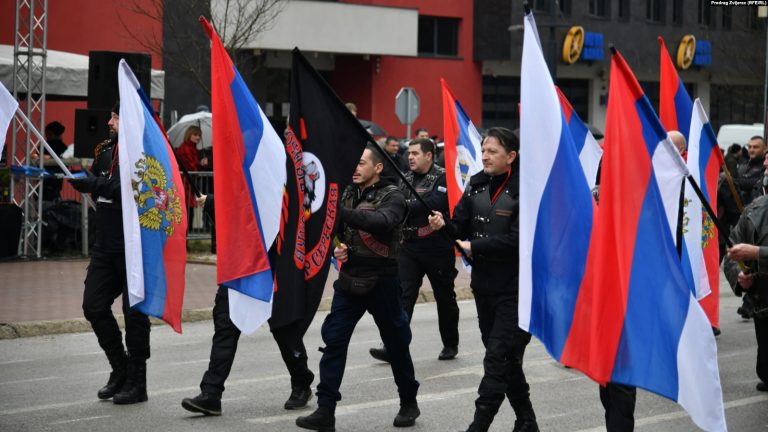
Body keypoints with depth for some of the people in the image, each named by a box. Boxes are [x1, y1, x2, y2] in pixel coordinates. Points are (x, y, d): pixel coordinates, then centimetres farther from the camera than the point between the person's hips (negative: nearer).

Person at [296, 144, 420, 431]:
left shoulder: (392, 197, -8)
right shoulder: (347, 194, 8)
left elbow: (381, 222, -29)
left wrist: (340, 211, -39)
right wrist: (335, 247, -5)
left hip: (381, 281, -4)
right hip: (350, 279, 4)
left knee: (396, 343, 8)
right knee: (333, 340, -5)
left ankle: (409, 402, 27)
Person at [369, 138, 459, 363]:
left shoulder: (443, 178, -8)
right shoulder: (406, 178, 12)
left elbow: (435, 204, -23)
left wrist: (405, 207, -21)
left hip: (437, 247, -5)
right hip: (409, 247, 5)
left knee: (445, 298, 10)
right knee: (403, 295, -7)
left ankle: (450, 345, 26)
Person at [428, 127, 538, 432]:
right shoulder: (476, 186, 8)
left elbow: (518, 238, -20)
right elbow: (462, 229, 7)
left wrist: (475, 247, -17)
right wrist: (444, 226, -15)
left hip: (516, 289, -7)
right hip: (484, 285, 7)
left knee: (498, 358, -8)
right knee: (506, 358, 14)